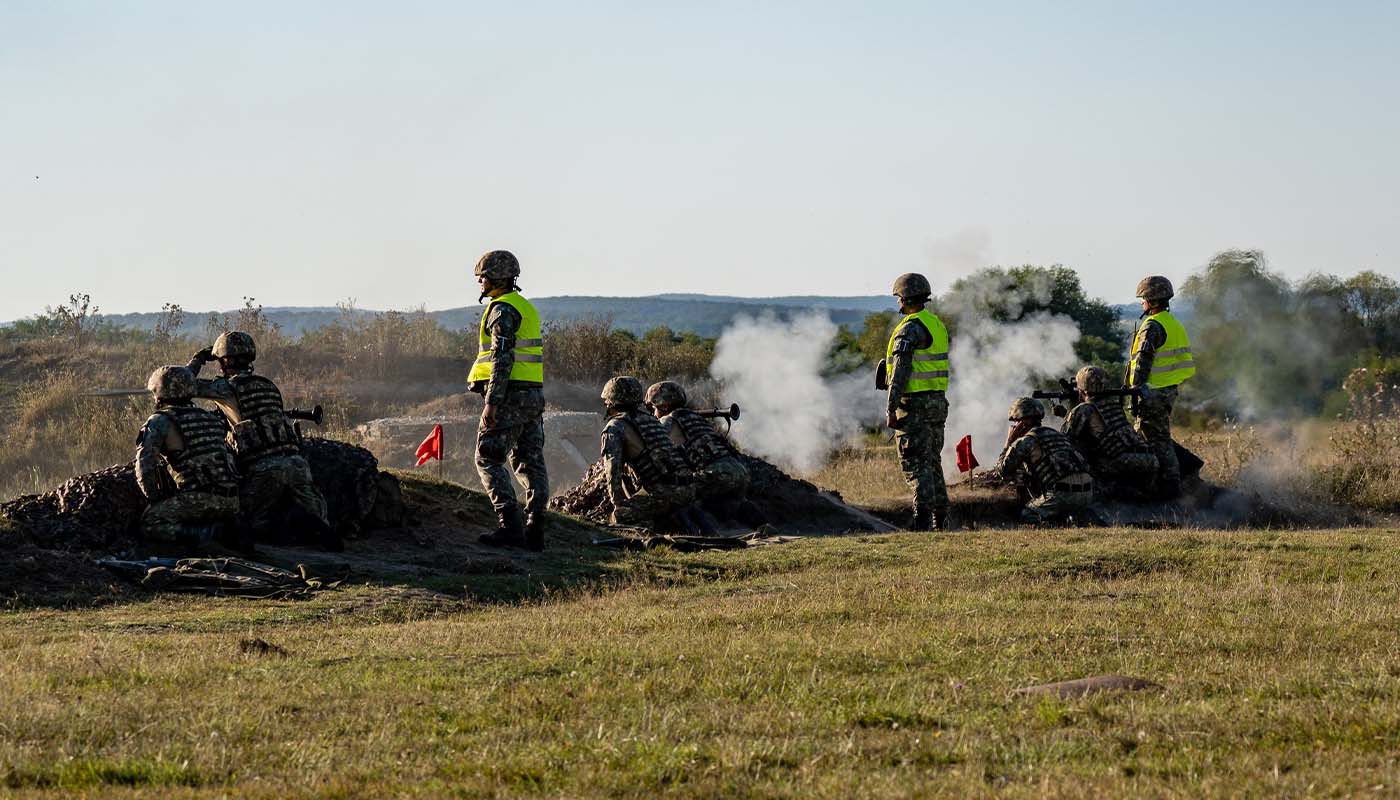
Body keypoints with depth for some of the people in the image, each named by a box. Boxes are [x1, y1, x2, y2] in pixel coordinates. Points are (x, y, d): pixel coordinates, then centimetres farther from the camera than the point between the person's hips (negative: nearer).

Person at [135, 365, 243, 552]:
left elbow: (145, 465, -6)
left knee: (149, 526, 0)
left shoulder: (160, 421, 2)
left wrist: (154, 498, 5)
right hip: (231, 500, 7)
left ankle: (202, 536, -18)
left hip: (198, 497, -7)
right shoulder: (210, 418, 21)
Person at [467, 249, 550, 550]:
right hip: (533, 395, 9)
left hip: (509, 395, -9)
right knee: (530, 461, 8)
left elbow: (502, 358, -20)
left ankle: (510, 526, -15)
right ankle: (534, 530, 6)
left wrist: (492, 401, -23)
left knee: (488, 460, -5)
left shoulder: (502, 309, -11)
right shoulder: (527, 308, 20)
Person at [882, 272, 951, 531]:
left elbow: (901, 371, -20)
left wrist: (890, 408, -19)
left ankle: (923, 518, -15)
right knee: (933, 462, 15)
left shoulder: (909, 329, -15)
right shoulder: (938, 325, 14)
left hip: (915, 403, -9)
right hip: (938, 401, 9)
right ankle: (940, 519, 16)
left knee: (916, 464, -8)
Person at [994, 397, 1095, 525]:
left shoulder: (1026, 441, 1)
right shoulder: (1055, 433, 27)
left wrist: (1008, 443, 17)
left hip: (1064, 492, -7)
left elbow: (1003, 471, 8)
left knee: (1026, 516, 9)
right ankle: (1083, 516, 5)